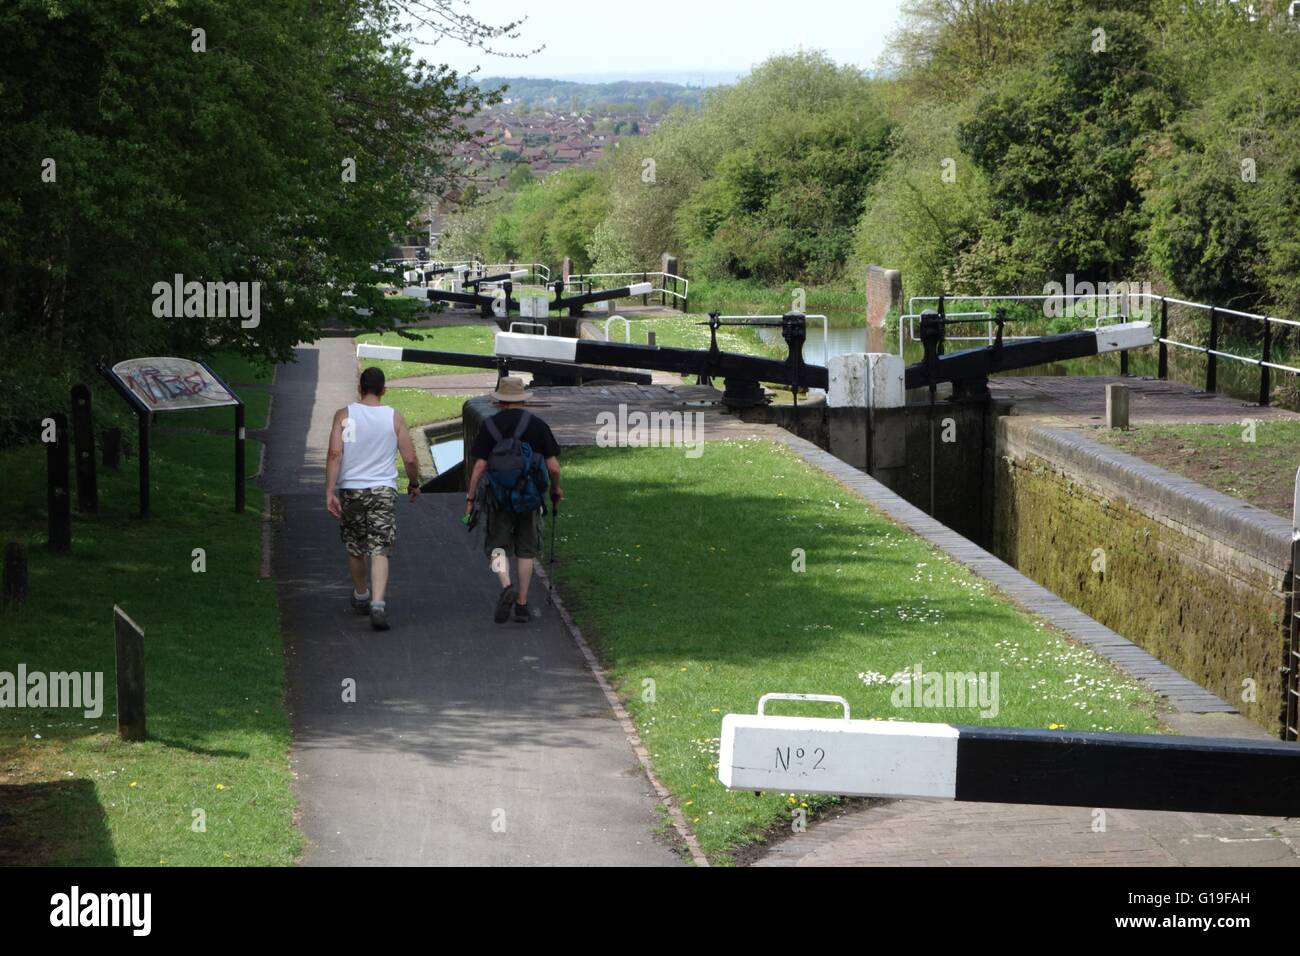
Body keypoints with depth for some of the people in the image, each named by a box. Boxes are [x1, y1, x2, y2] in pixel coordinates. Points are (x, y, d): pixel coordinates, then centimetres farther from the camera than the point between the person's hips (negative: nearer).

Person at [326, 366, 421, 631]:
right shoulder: (394, 417, -2)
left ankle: (361, 597, 38)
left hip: (350, 489, 1)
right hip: (383, 490, -1)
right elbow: (409, 458, -2)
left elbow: (335, 454, -12)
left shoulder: (344, 415, -3)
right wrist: (414, 484, 16)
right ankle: (377, 603, -22)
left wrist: (330, 492, -12)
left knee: (355, 549, 19)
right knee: (379, 551, -4)